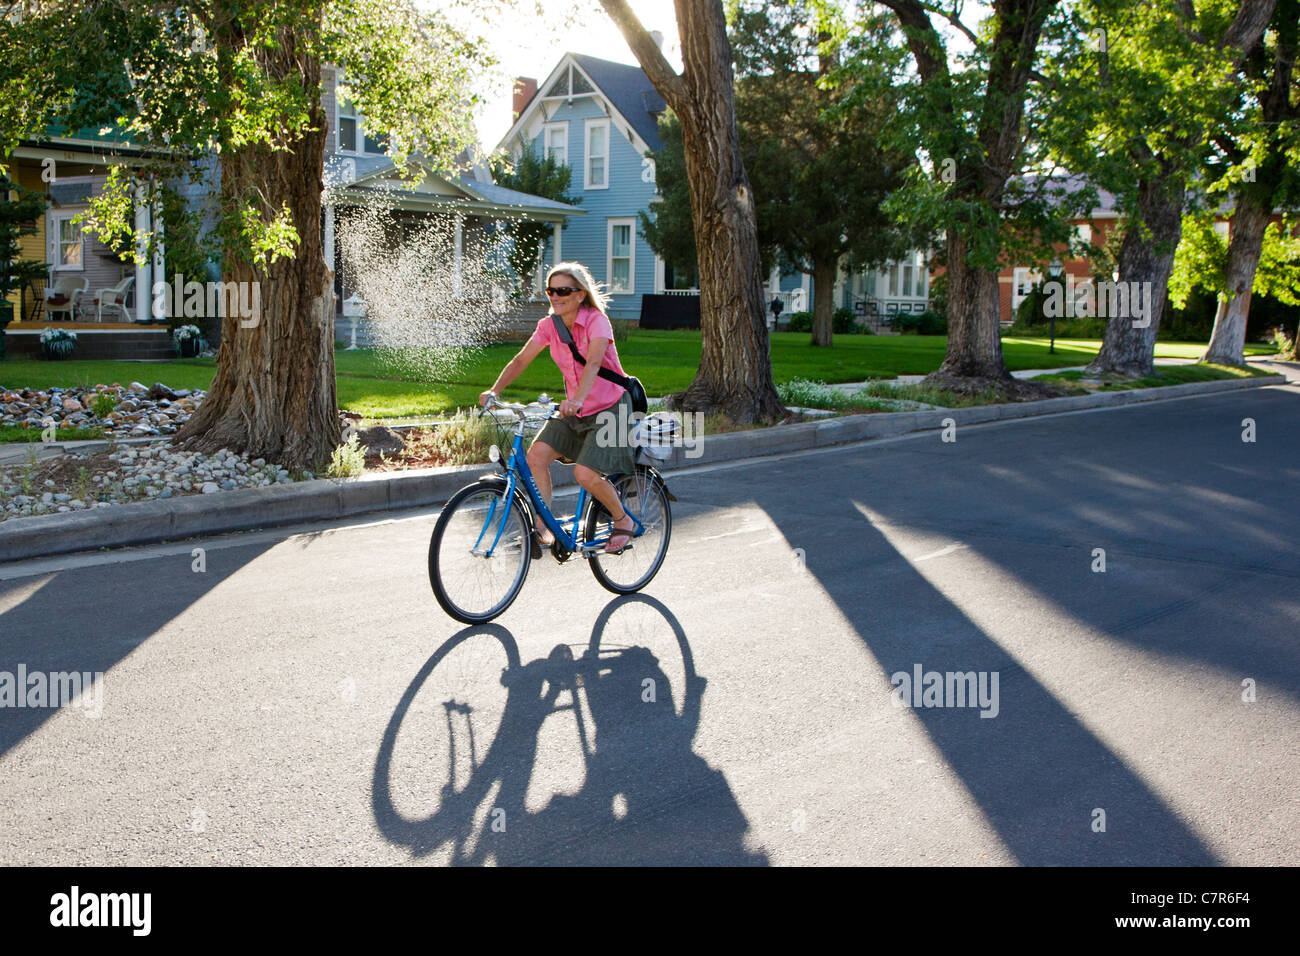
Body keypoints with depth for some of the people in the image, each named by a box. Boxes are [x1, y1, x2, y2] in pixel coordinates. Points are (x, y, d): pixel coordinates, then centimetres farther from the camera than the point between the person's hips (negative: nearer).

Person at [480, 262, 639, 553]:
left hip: (610, 407, -6)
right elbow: (521, 360, -4)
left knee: (585, 473, -20)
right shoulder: (549, 326, -2)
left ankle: (623, 520, 7)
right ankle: (543, 528, -4)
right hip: (574, 409, 6)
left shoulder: (597, 321, -20)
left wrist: (577, 400, -52)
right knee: (536, 454, -15)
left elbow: (593, 362, -36)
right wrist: (494, 390, -19)